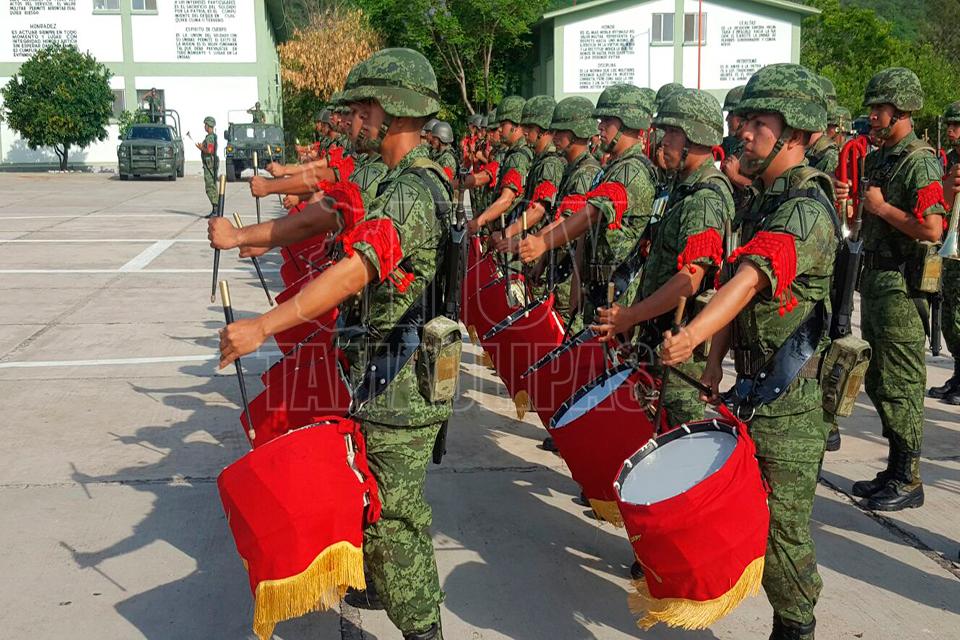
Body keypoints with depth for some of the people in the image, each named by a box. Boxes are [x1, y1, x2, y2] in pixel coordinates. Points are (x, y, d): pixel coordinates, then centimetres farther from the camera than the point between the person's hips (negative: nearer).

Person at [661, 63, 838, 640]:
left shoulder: (807, 211, -19)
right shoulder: (767, 199, 12)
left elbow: (751, 279, -36)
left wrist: (693, 335, -49)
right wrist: (716, 356, 7)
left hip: (788, 399, -9)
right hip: (754, 387, 9)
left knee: (780, 521, 1)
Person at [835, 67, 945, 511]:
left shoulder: (919, 162, -14)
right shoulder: (876, 158, 14)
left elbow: (932, 229, -25)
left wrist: (881, 207, -16)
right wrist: (849, 201, 5)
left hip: (902, 287, -10)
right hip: (874, 279, 10)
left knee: (900, 386, -4)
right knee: (877, 383, 15)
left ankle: (908, 481, 6)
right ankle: (894, 470, 26)